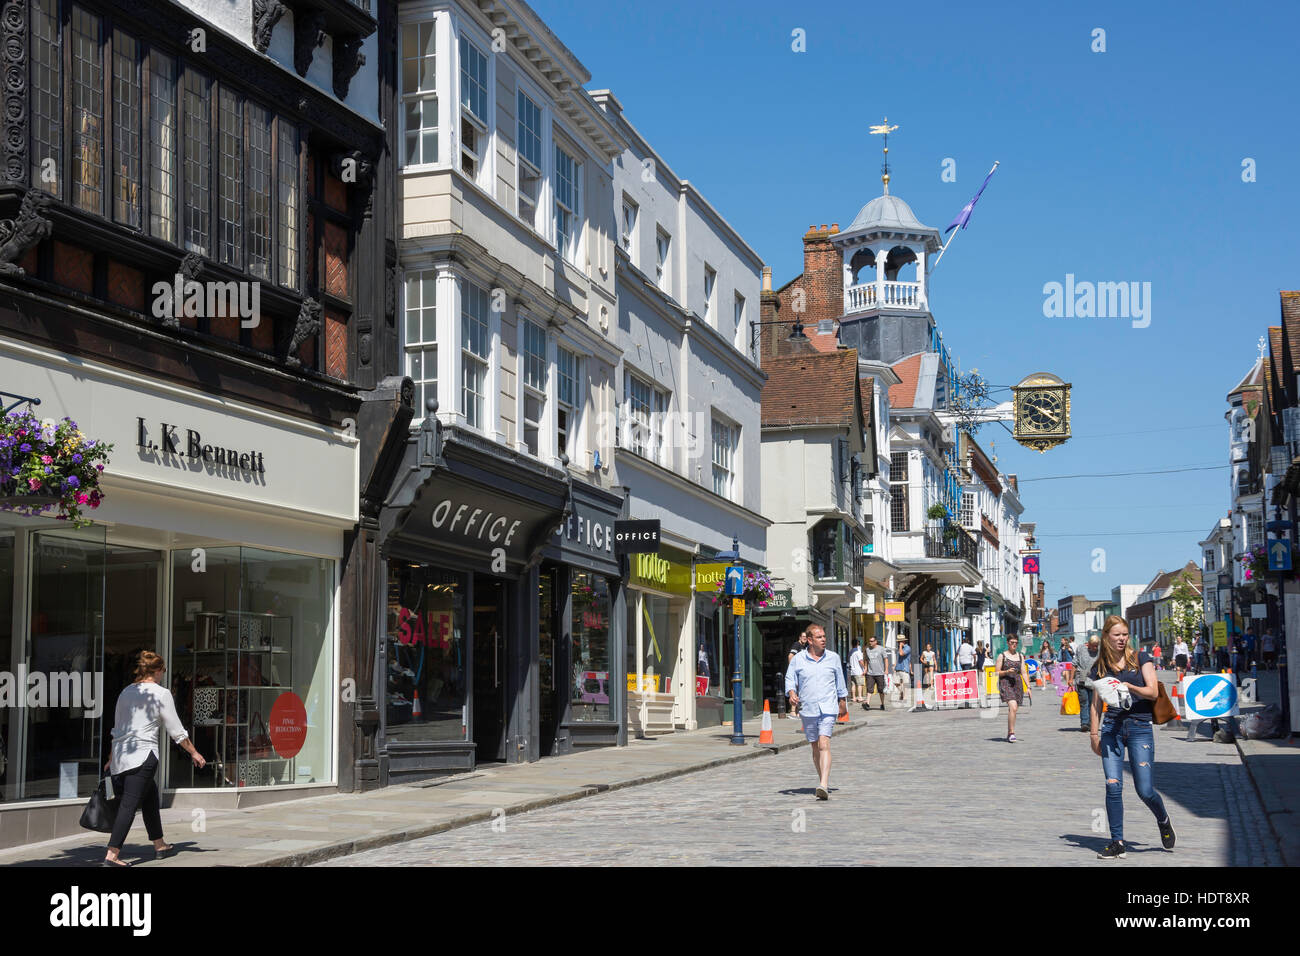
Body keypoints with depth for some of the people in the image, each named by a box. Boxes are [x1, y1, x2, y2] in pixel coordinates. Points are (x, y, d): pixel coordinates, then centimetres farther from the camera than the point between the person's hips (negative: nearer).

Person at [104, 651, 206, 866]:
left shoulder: (126, 692, 15)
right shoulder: (161, 693, -4)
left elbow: (117, 729, 21)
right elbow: (176, 731, -2)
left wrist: (111, 759, 30)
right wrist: (194, 753, 9)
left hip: (120, 755, 8)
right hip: (143, 755, -7)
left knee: (150, 796, 21)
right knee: (130, 804, -10)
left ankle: (160, 846, 30)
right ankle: (111, 855, -19)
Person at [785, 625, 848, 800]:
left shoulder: (833, 658, 6)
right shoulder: (798, 659, 2)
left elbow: (840, 681, 16)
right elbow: (790, 679, 4)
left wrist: (843, 703, 20)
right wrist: (791, 693, -16)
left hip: (828, 708, -2)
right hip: (808, 709, 2)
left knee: (824, 744, -16)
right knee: (815, 747, 10)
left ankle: (823, 786, -25)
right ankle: (824, 781, 27)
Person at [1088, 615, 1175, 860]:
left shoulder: (1141, 660, 4)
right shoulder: (1100, 667, 11)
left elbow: (1153, 692, -4)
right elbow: (1096, 704, 14)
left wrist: (1128, 686, -19)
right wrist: (1094, 734, 8)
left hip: (1140, 727, -2)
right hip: (1112, 728, 2)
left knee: (1145, 791, -4)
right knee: (1113, 787, -7)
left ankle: (1163, 821, 27)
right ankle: (1117, 843, -1)